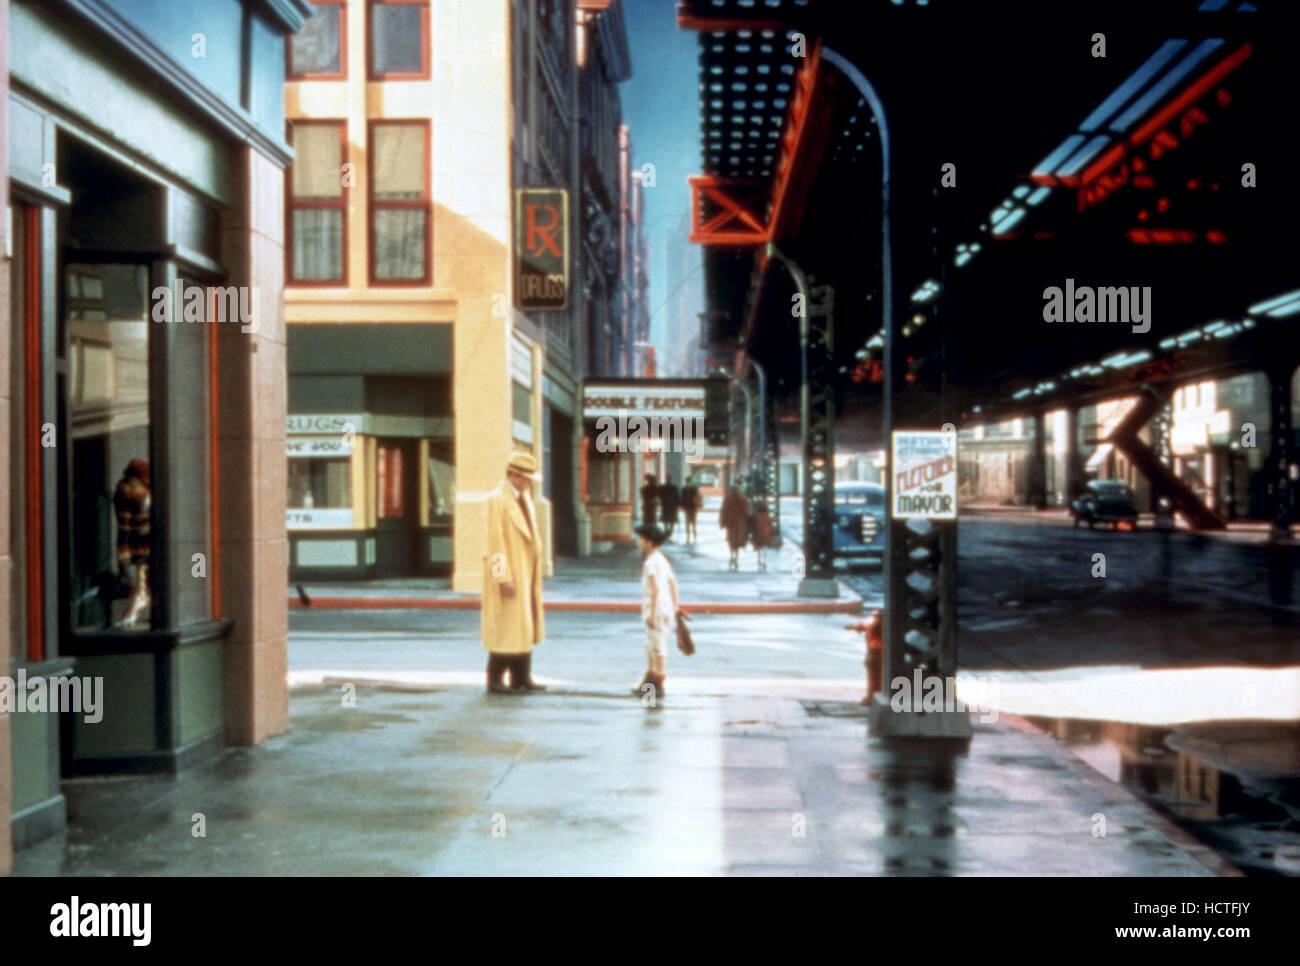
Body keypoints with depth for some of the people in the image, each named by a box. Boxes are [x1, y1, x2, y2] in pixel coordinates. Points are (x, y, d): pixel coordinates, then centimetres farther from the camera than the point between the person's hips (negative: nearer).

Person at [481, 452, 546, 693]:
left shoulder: (524, 497, 13)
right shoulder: (497, 500, -13)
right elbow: (496, 542, -17)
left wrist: (535, 571, 14)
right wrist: (503, 578, -21)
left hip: (526, 574, 9)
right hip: (508, 574, -9)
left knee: (525, 626, 10)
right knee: (505, 628, -6)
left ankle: (521, 677, 15)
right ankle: (495, 680, -1)